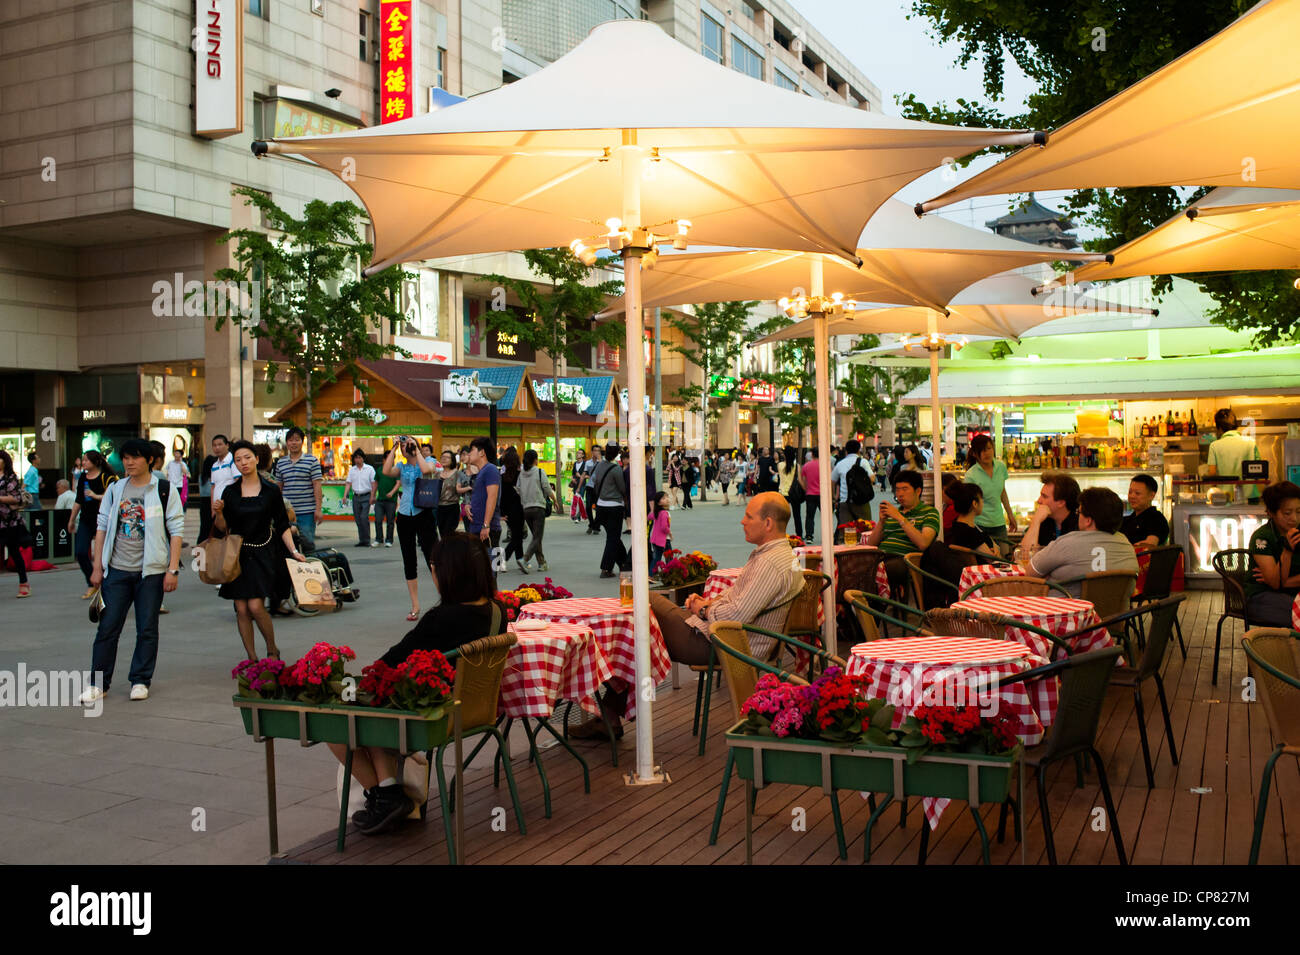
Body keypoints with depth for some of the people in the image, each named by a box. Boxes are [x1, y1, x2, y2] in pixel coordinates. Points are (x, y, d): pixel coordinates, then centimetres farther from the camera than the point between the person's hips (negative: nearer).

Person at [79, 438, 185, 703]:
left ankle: (140, 681, 15)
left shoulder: (165, 491, 0)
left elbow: (176, 531, -3)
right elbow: (102, 527, 12)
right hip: (117, 570, 3)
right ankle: (98, 683, 11)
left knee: (147, 629, 4)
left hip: (150, 571, -2)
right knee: (107, 627, 2)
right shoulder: (114, 490, 10)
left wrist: (173, 569, -9)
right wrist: (97, 567, 7)